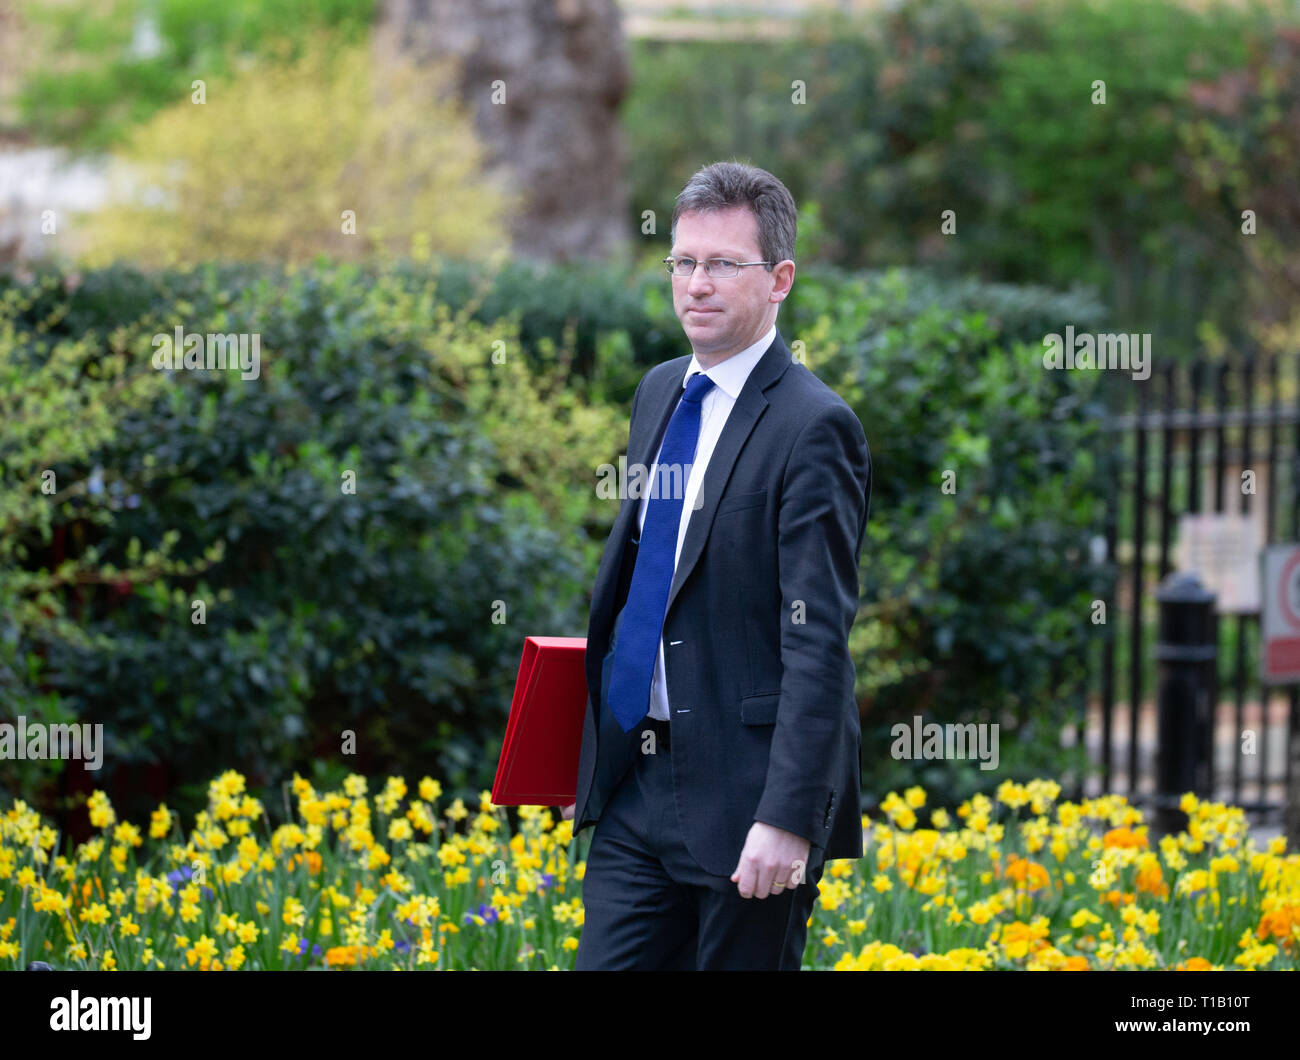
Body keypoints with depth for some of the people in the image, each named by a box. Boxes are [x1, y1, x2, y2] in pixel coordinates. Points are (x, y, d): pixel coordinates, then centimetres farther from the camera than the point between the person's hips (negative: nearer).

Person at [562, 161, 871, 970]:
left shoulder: (814, 427, -14)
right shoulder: (659, 393, 12)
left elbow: (818, 643, -18)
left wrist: (787, 818, -24)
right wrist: (593, 751, 19)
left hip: (744, 793, -7)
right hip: (636, 783, 7)